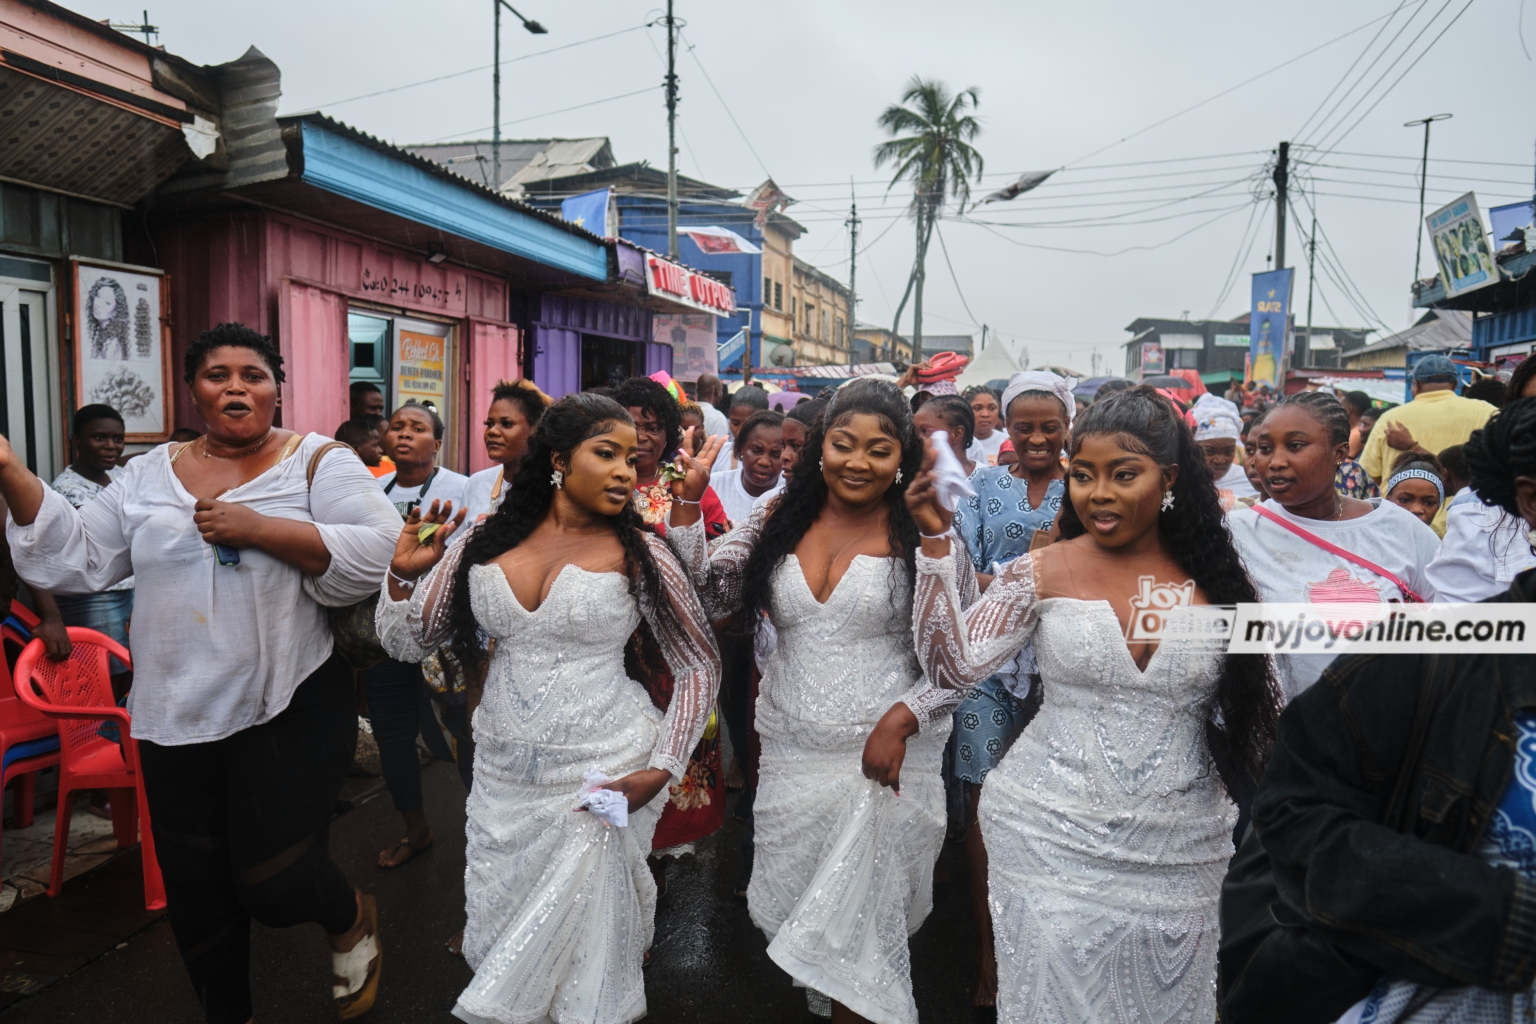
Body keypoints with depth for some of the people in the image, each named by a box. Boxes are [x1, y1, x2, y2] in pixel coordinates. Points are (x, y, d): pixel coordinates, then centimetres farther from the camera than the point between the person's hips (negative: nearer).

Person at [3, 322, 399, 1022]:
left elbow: (375, 553, -17)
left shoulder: (318, 461, -5)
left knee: (273, 882, -3)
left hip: (289, 710, -5)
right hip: (174, 720, 5)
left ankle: (350, 918, 32)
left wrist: (256, 528, -22)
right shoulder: (149, 475, 10)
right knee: (196, 895, 17)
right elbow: (76, 559, 8)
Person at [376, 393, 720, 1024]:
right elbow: (406, 643, 6)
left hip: (603, 777, -3)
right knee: (498, 935, 18)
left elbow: (700, 666, -3)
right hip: (502, 775, 3)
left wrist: (662, 770, -12)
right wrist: (404, 574, -12)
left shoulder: (640, 553, -8)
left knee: (583, 941, 7)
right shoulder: (485, 542, -1)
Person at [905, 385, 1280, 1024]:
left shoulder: (1219, 581, -2)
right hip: (1050, 842, -1)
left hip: (1180, 855, 2)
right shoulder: (1042, 573, -6)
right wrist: (936, 541, -17)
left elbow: (1259, 712, 9)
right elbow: (951, 666, -12)